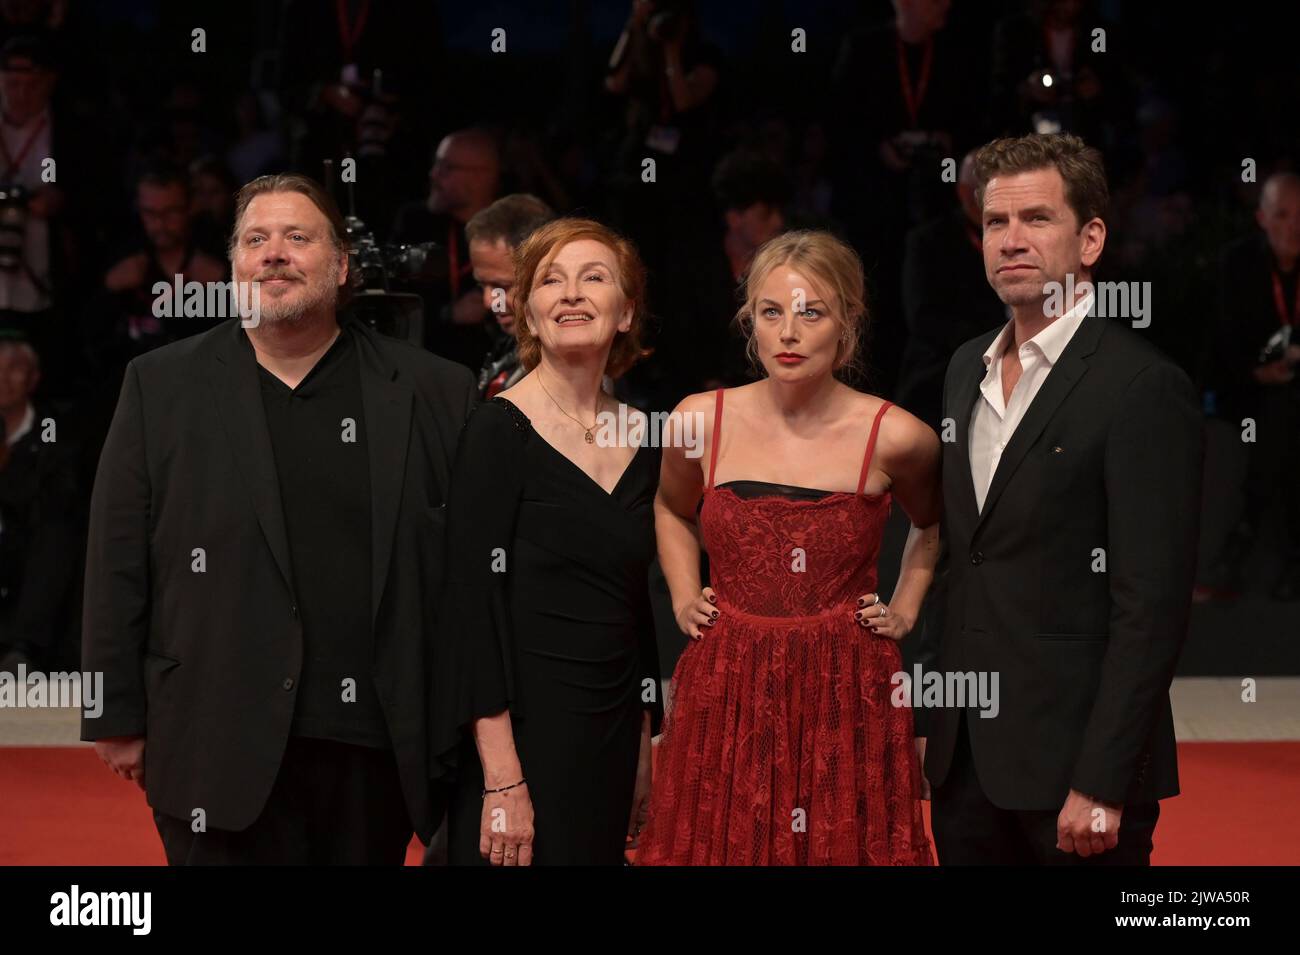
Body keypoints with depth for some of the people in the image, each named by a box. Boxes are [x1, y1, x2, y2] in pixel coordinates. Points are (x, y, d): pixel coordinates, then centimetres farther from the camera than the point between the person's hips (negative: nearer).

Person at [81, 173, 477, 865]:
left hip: (377, 750, 1)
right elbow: (118, 564, 5)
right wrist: (118, 718, 1)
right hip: (226, 749, -1)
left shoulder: (432, 393, 5)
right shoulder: (161, 386, 6)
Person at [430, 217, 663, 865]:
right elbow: (474, 610, -14)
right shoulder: (497, 432, -9)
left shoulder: (640, 441, 8)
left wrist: (644, 752, 14)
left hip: (613, 737, 6)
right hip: (523, 733, -6)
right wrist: (503, 781, -19)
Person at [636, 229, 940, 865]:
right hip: (726, 693, 2)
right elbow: (672, 509, 22)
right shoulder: (701, 420, -1)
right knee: (720, 843, 6)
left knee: (844, 845, 3)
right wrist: (684, 599, 11)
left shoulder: (895, 437, -5)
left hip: (846, 694, -1)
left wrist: (905, 608, 8)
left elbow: (933, 523, 18)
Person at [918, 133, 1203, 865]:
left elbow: (1151, 607, -15)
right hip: (965, 756, 7)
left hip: (1070, 762, -7)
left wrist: (1101, 786, -18)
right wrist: (933, 716, 10)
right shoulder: (968, 368, 12)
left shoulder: (1145, 386, -12)